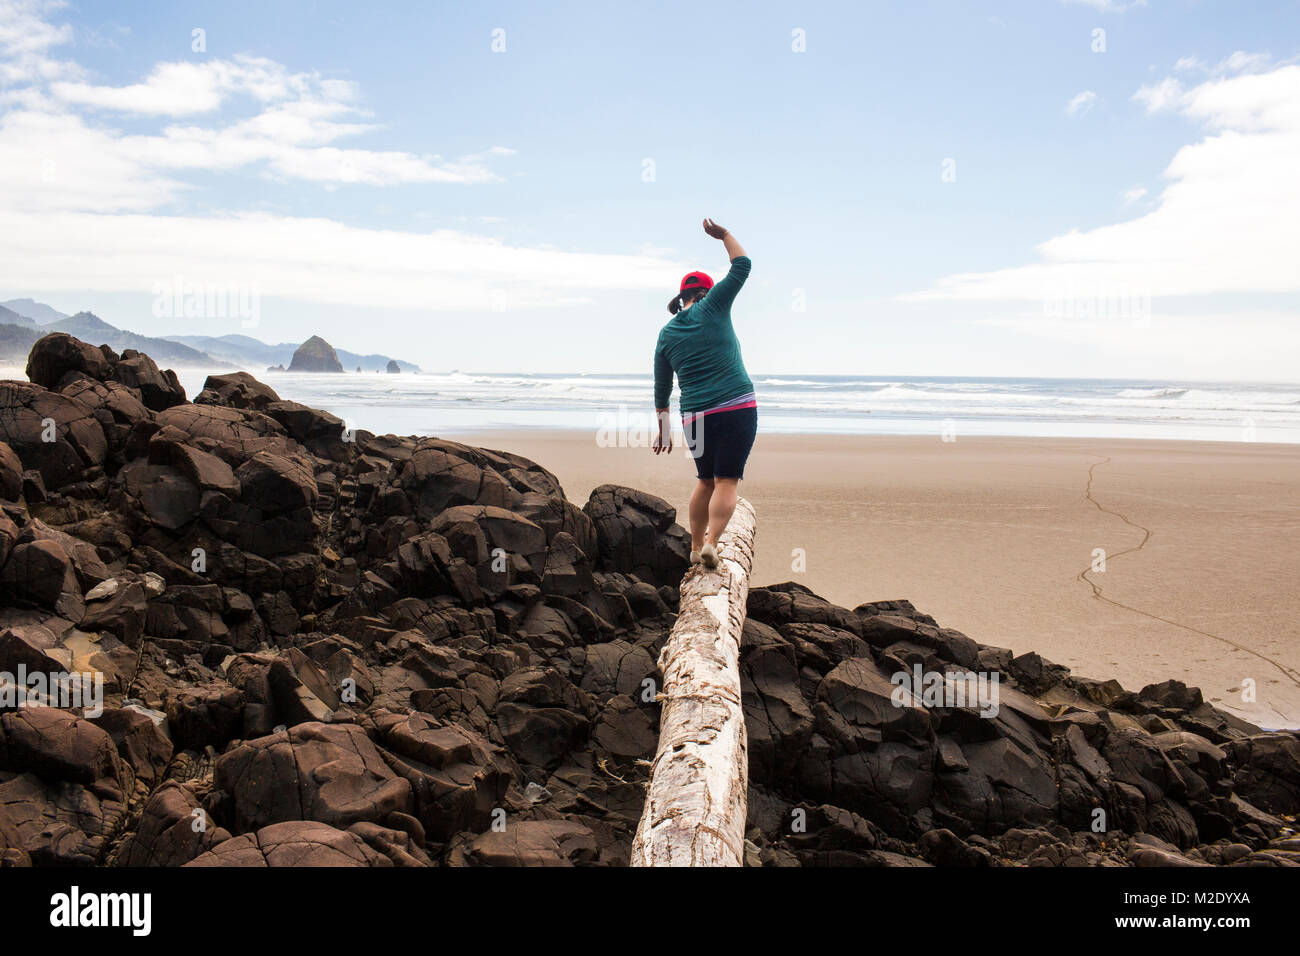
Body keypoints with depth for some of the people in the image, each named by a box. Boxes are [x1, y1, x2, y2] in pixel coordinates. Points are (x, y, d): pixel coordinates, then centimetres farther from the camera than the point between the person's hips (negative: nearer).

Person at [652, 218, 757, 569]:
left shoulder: (666, 336, 11)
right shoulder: (712, 309, 0)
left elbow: (661, 389, 16)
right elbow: (742, 266, 6)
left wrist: (663, 430, 24)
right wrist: (724, 235, 19)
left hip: (697, 416, 4)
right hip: (738, 408, -4)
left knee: (706, 480, 20)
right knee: (726, 481, -2)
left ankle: (696, 545, 25)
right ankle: (711, 543, -17)